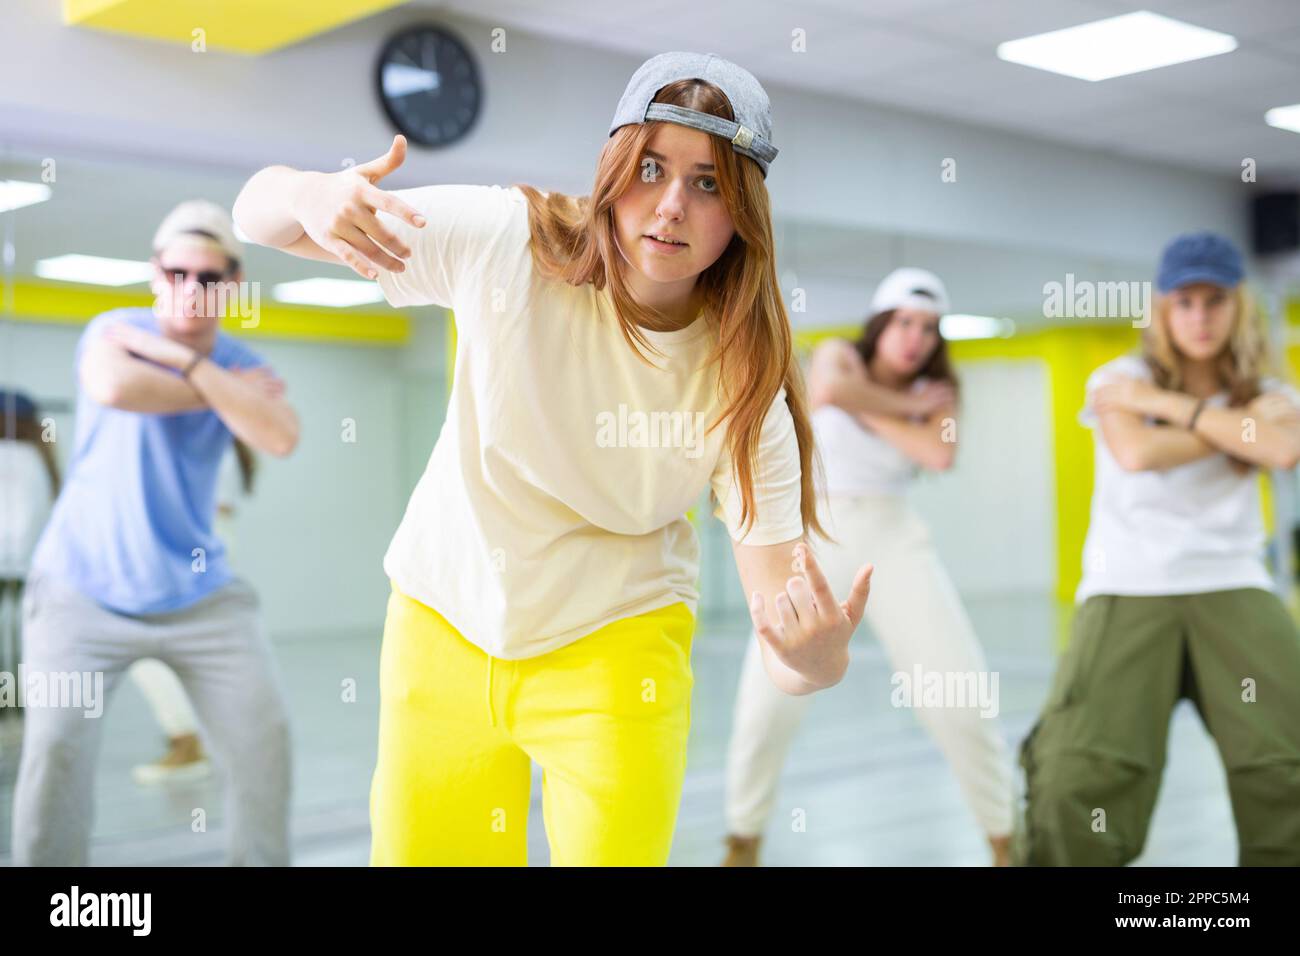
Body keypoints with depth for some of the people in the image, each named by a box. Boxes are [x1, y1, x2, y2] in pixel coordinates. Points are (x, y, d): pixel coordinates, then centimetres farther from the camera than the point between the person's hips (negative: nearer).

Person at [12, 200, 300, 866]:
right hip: (83, 588, -3)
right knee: (57, 746, -13)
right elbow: (113, 385, -31)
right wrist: (221, 389, -19)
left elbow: (281, 436, -20)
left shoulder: (244, 366, 3)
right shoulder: (115, 330, -6)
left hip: (200, 593, 4)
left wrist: (180, 358, -21)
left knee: (264, 737, 2)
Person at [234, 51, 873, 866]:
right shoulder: (502, 242, -19)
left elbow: (781, 598, -20)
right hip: (444, 622, 1)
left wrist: (817, 660, -44)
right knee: (420, 850, 10)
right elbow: (259, 215, -13)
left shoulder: (744, 388, -19)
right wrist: (311, 195, -38)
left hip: (613, 645, -1)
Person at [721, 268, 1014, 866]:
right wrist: (906, 406, -13)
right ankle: (743, 842, 15)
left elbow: (940, 455, -16)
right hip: (814, 534, -2)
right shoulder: (838, 355, 3)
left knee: (961, 696, -4)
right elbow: (829, 391, -23)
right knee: (769, 701, -7)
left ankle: (1006, 841, 13)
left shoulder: (936, 389, 7)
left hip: (893, 539, 2)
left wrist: (867, 409, -14)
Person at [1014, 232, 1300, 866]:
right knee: (1078, 783, -19)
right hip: (1127, 590, -2)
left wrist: (1168, 404, -8)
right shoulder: (1120, 380, 8)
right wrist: (1233, 429, -2)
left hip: (1231, 587, 2)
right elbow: (1137, 452, -14)